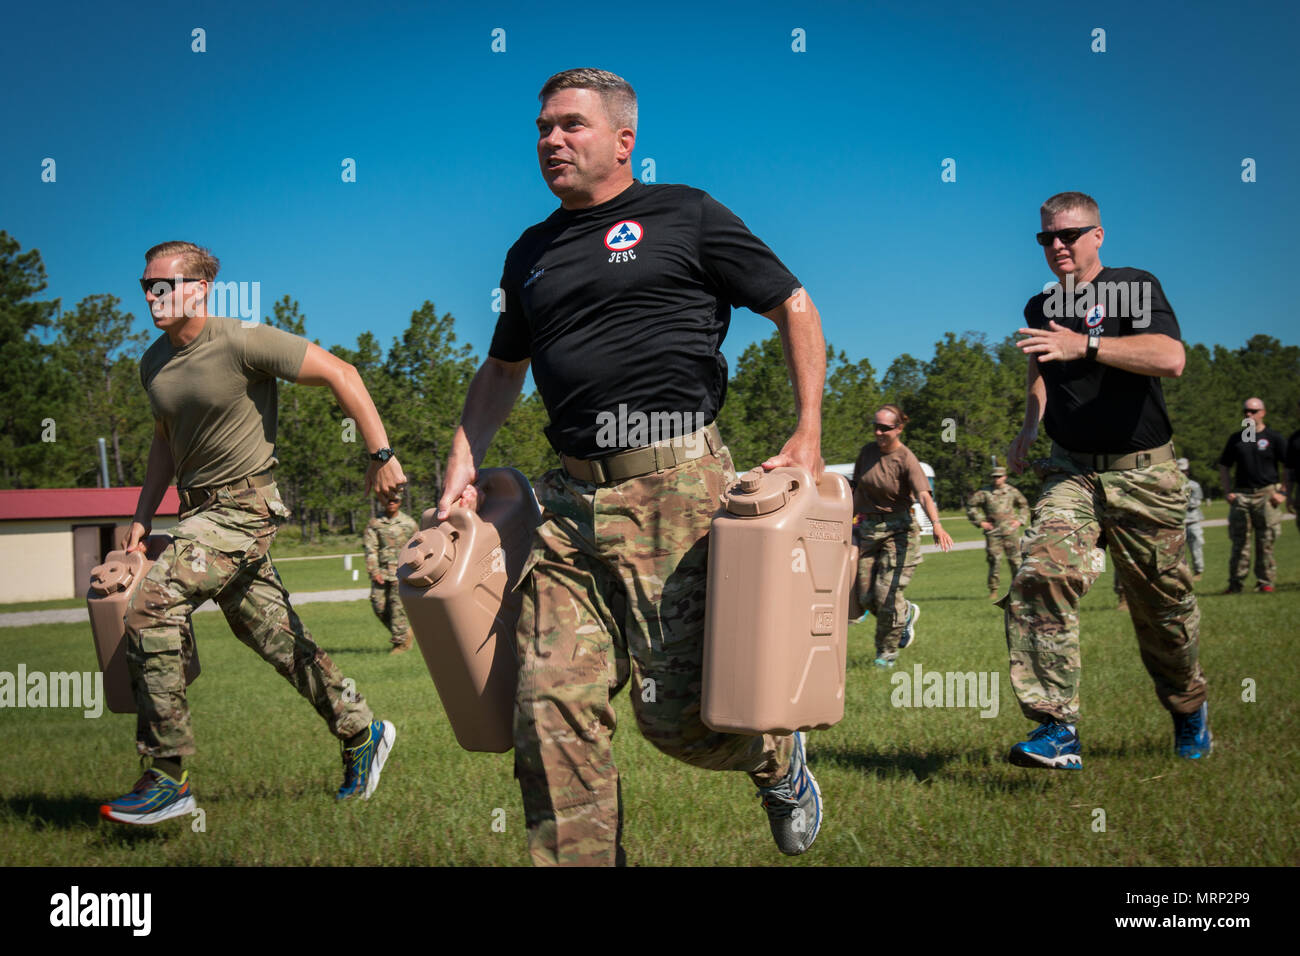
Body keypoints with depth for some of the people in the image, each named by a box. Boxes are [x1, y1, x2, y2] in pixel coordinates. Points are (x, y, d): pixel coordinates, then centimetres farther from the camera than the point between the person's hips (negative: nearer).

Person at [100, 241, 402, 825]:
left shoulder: (242, 343, -16)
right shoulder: (155, 363, 9)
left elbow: (340, 374, -13)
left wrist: (381, 456, -14)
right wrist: (142, 519, 14)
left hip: (243, 508, -8)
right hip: (202, 512, 8)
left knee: (150, 611, -19)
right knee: (275, 636, 12)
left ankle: (166, 779, -13)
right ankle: (361, 734, 28)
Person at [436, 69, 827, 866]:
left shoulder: (686, 216, 5)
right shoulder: (532, 253, 20)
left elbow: (796, 309, 7)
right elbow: (504, 368, 31)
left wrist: (809, 436, -3)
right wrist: (463, 467, 18)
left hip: (676, 485, -5)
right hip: (570, 499, 5)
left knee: (677, 712, -5)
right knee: (552, 707, -6)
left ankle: (778, 757, 28)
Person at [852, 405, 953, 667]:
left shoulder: (906, 459, -15)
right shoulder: (868, 452, 2)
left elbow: (923, 494, -28)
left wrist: (936, 525, -44)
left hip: (898, 529, -5)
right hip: (868, 528, 5)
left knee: (886, 593, -10)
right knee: (866, 597, 3)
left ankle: (887, 652, 11)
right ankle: (907, 614, 33)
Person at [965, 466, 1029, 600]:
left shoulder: (1012, 491, 7)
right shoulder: (984, 492, 1)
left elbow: (1024, 505, 22)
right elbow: (970, 506, 7)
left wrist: (1020, 520, 9)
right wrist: (980, 522, 1)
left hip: (1010, 530, 1)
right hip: (992, 532, -1)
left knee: (1015, 560, 0)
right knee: (994, 561, -4)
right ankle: (993, 590, 5)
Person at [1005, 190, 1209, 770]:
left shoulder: (1135, 287, -7)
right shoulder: (1041, 308, 11)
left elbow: (1170, 358, -26)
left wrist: (1084, 345, -33)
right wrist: (1028, 430, 18)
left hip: (1143, 473, -3)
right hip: (1071, 472, 4)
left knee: (1162, 604, 7)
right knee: (1043, 574, -23)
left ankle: (1189, 710, 36)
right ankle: (1057, 729, -28)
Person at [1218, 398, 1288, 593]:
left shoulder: (1274, 437, 4)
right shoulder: (1236, 438, 13)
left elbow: (1288, 466, 4)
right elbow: (1224, 466, 16)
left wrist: (1282, 491, -5)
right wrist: (1227, 491, 5)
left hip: (1267, 494, -2)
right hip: (1241, 495, 3)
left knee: (1266, 542, -1)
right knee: (1239, 541, 0)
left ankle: (1265, 582, 5)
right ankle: (1235, 583, 3)